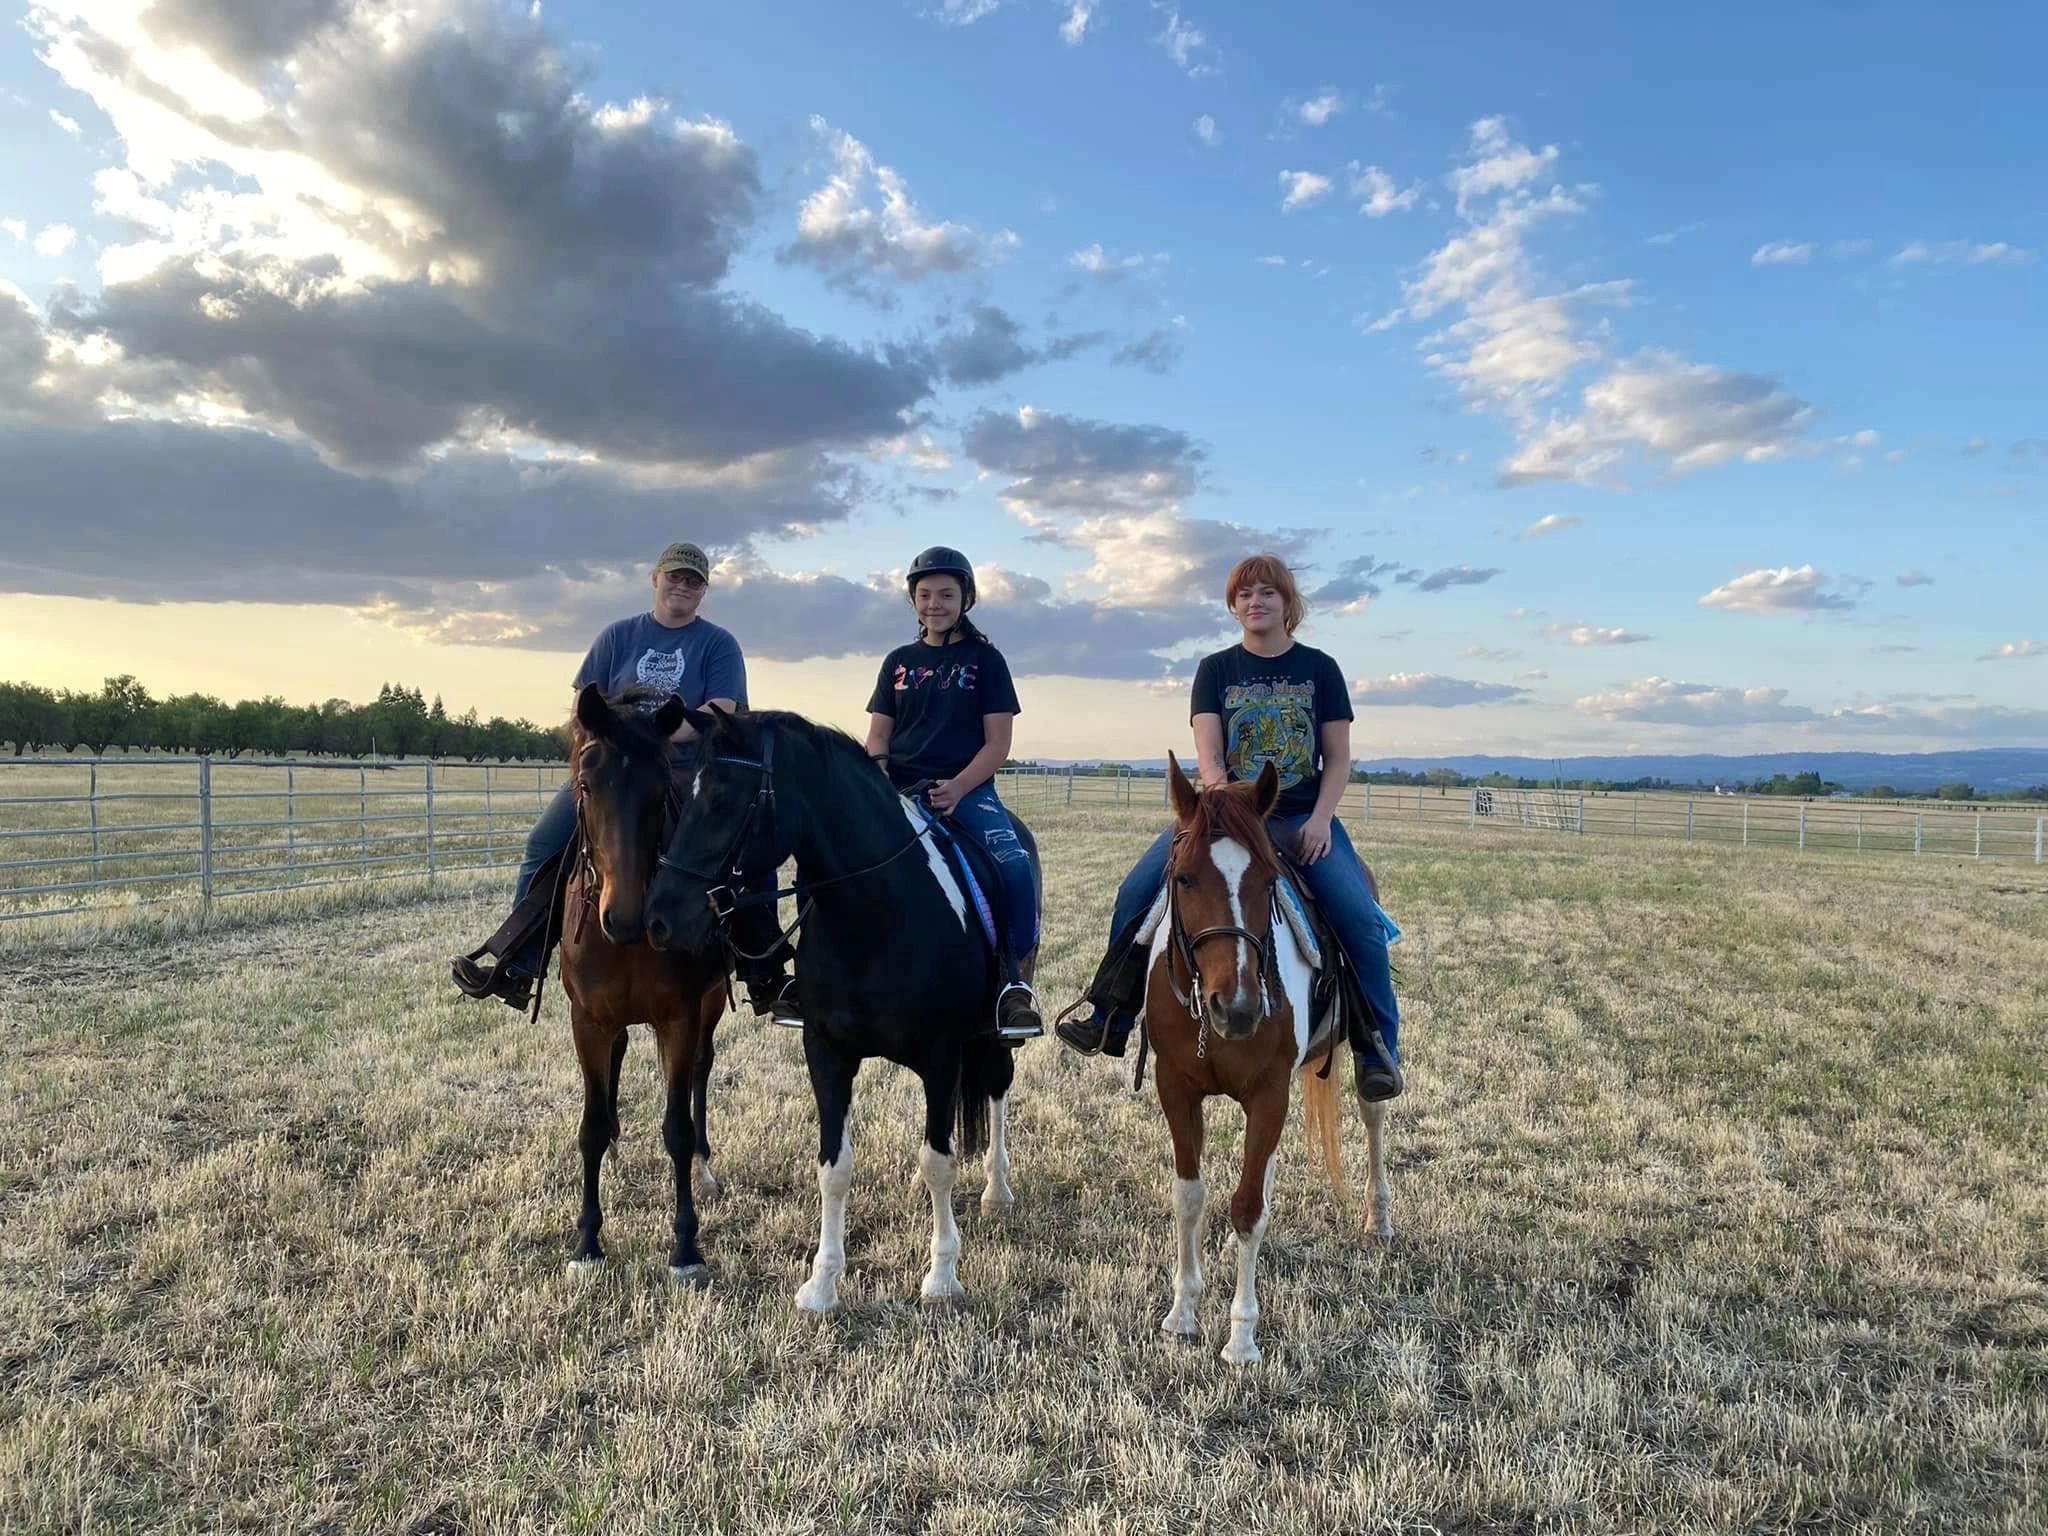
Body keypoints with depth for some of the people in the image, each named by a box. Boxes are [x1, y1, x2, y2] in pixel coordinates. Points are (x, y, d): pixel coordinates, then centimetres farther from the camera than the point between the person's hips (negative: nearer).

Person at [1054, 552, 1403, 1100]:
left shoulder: (1319, 669, 7)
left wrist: (1320, 820, -11)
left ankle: (1379, 1045, -3)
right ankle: (1107, 1016, -3)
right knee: (1136, 892, -16)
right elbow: (1208, 753, -4)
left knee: (1360, 918, -21)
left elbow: (1338, 758, 4)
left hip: (1302, 817, -1)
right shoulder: (1216, 670, 6)